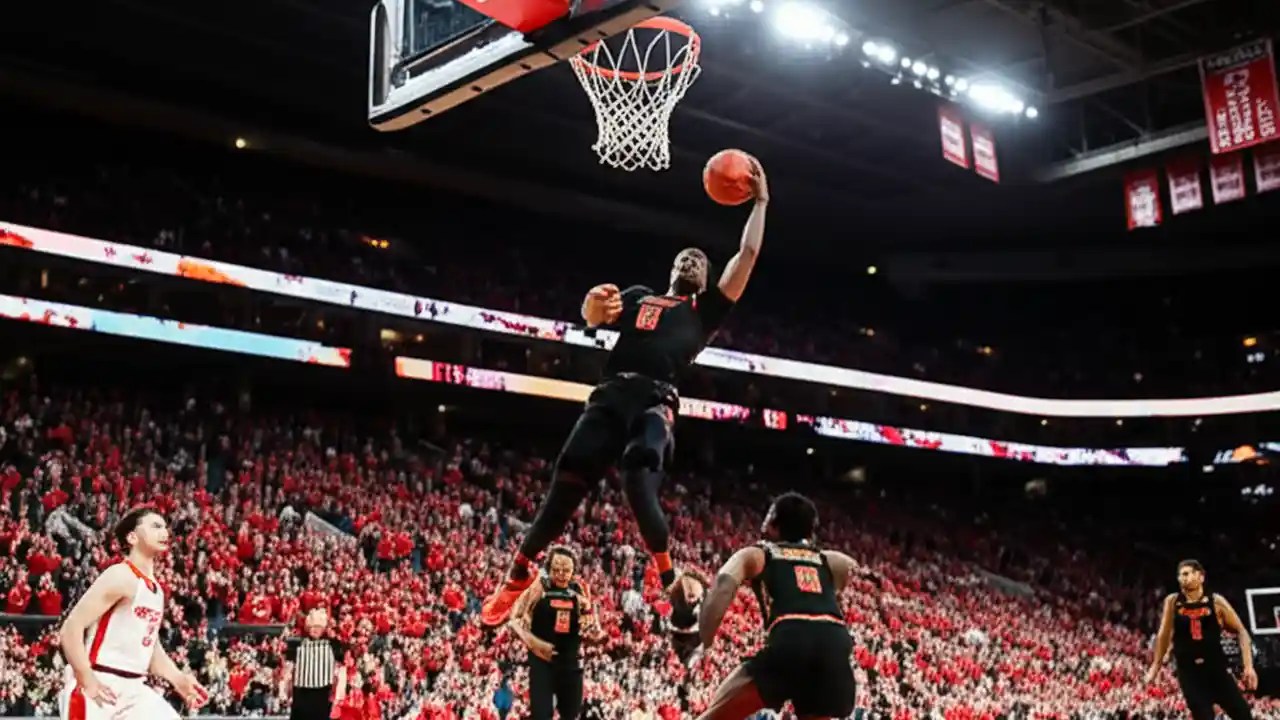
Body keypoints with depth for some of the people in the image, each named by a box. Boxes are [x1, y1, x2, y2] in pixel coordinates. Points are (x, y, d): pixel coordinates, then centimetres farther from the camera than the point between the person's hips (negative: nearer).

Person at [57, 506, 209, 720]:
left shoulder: (155, 589, 15)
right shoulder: (121, 576, -13)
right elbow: (71, 628, -19)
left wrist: (177, 679, 9)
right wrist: (88, 683, -19)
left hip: (133, 689, 9)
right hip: (101, 688, -9)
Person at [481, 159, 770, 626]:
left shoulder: (708, 308, 23)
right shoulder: (640, 296, 29)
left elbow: (748, 255, 16)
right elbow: (592, 318, 12)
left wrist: (760, 202, 17)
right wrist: (594, 302, -11)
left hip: (657, 402, -2)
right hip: (612, 394, 3)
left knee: (639, 486, -26)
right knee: (566, 484, -2)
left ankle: (671, 582, -10)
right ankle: (516, 579, 12)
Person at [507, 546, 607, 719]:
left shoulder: (580, 592, 3)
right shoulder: (537, 589, -7)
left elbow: (589, 627, 11)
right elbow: (515, 620, -6)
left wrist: (599, 635, -12)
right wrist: (535, 643, -17)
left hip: (570, 661, 4)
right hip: (542, 660, -4)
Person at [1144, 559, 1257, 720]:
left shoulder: (1216, 602, 0)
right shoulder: (1172, 602, 4)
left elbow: (1241, 632, 3)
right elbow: (1164, 634, 15)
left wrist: (1248, 666, -8)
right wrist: (1155, 666, 15)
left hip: (1216, 667, 0)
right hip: (1189, 672, 0)